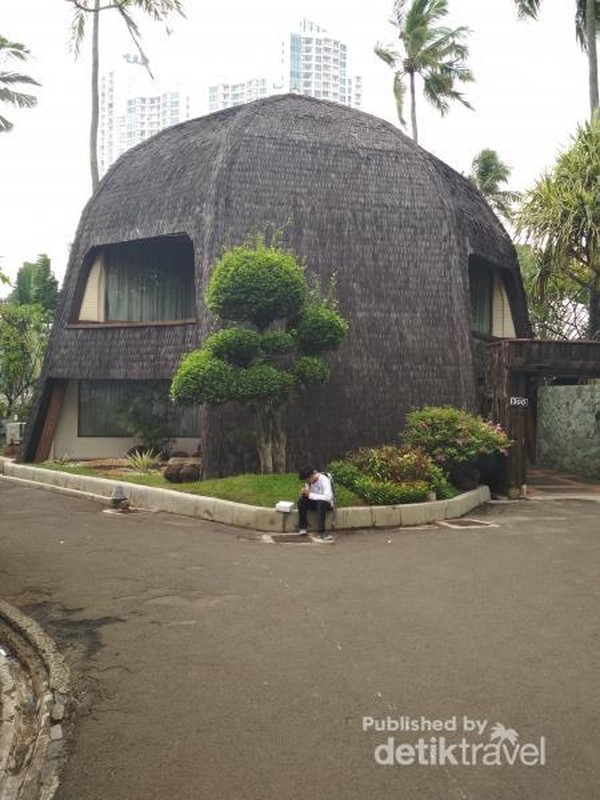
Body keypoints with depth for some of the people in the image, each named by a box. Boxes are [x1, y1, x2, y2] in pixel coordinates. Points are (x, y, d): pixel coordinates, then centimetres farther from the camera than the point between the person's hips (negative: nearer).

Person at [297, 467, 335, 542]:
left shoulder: (324, 479, -24)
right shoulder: (309, 480, -4)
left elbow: (328, 497, -34)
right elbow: (307, 495, 5)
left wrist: (310, 495, -33)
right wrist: (305, 492, -20)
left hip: (326, 503, -6)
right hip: (315, 502, 6)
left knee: (320, 503, -39)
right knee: (301, 501, -22)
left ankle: (321, 532, -39)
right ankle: (303, 527, -15)